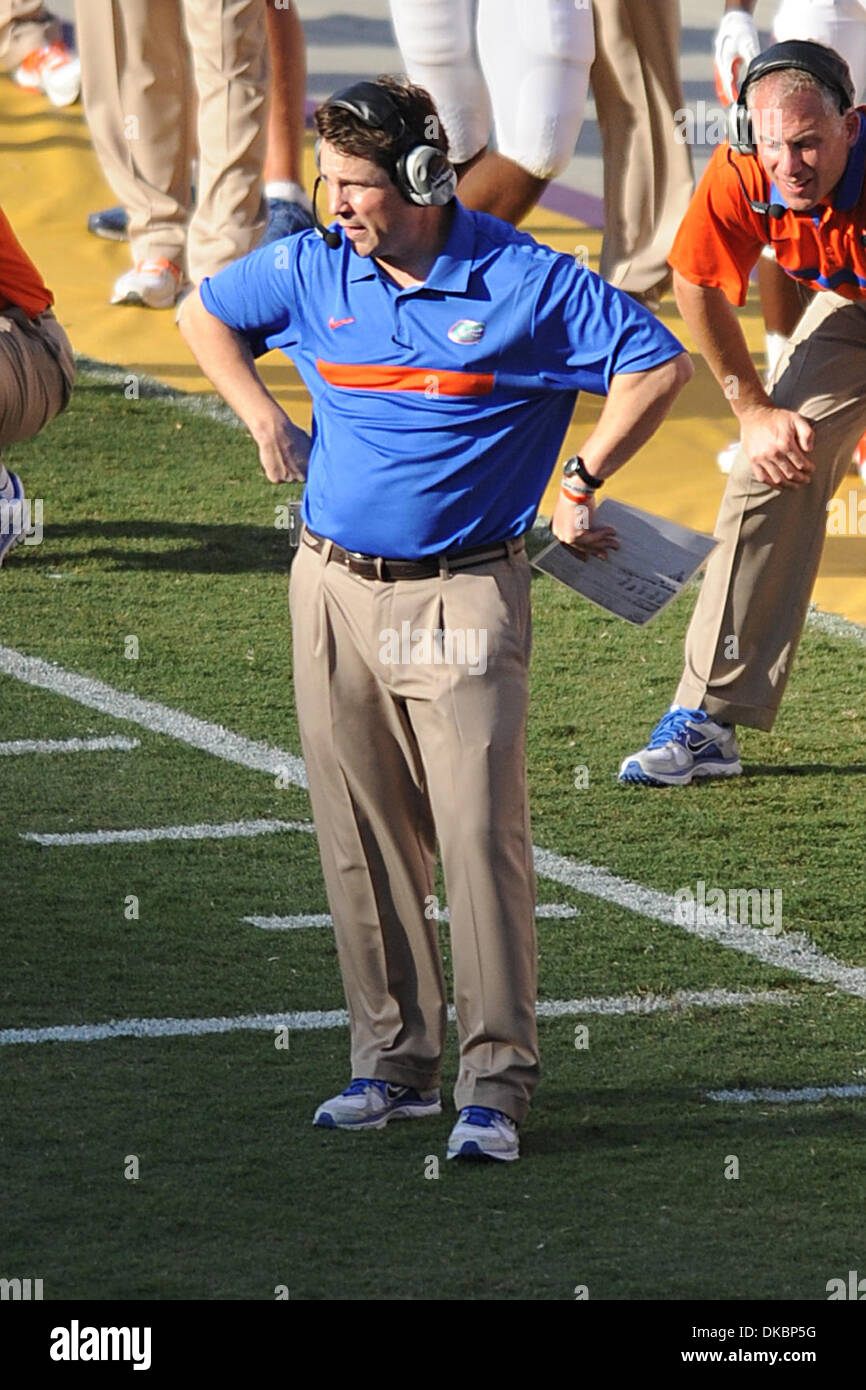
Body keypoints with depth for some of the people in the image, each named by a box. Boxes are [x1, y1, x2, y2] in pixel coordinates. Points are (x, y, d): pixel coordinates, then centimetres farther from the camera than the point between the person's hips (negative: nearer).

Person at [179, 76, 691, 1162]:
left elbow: (657, 366, -5)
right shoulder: (312, 271, 4)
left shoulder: (526, 283, -9)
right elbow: (203, 316, 22)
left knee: (479, 835, -10)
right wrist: (265, 423, 10)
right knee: (360, 840, 8)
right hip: (332, 586, 4)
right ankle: (392, 1062, 18)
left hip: (462, 596, -4)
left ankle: (494, 1082, -6)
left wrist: (580, 485, -5)